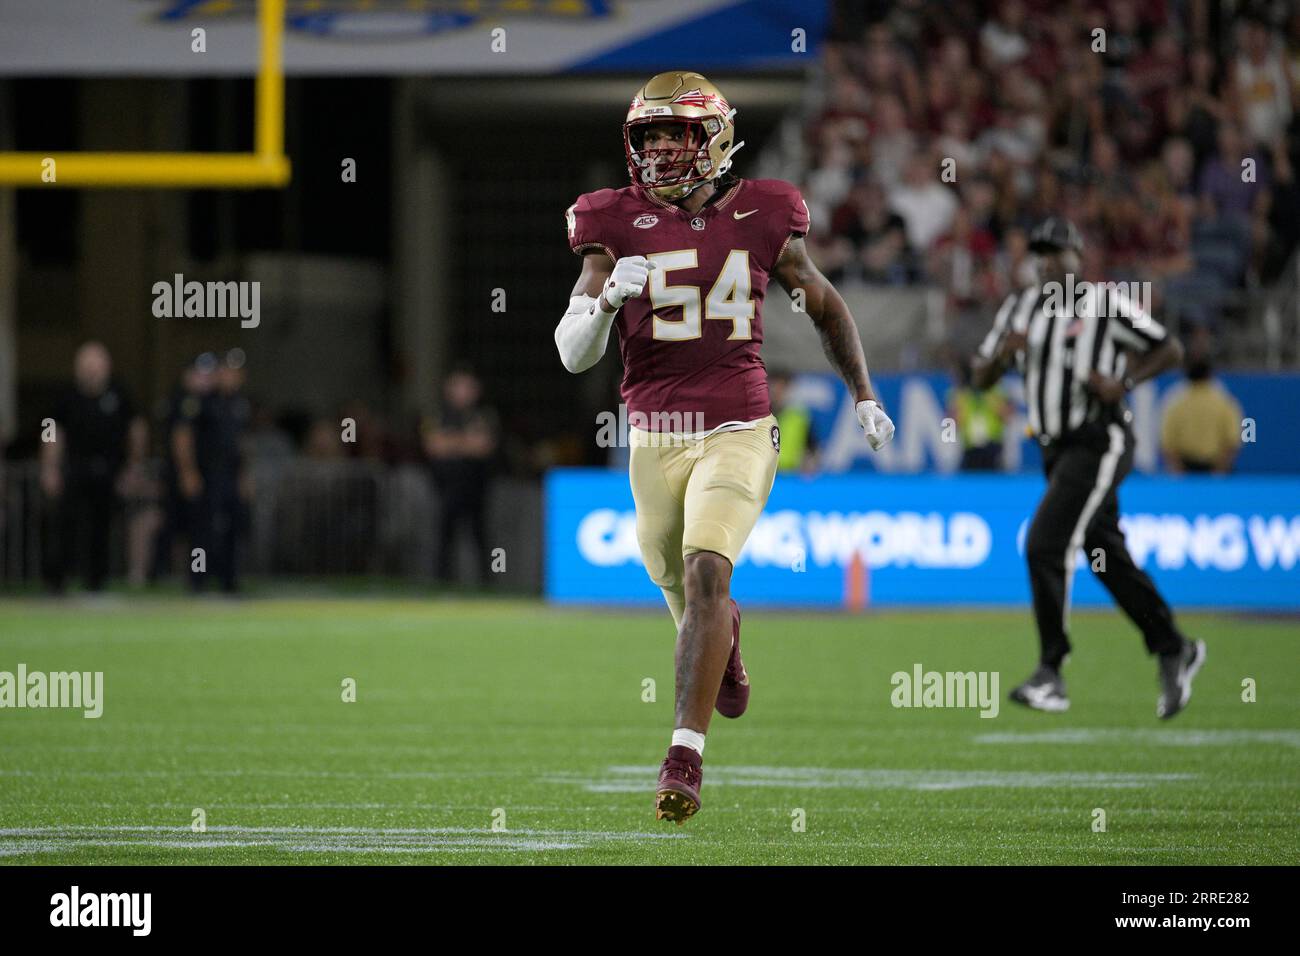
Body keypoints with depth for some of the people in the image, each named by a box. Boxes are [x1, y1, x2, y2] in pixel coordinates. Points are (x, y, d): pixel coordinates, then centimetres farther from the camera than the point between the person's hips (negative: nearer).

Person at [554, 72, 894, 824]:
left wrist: (864, 395, 21)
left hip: (738, 431, -2)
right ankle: (725, 634, 55)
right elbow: (573, 355, -6)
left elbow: (826, 305, 18)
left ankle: (686, 755, -22)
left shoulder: (760, 222, 1)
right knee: (685, 595, 15)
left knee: (706, 573, -21)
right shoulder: (618, 227, -1)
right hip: (655, 439, 2)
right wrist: (607, 297, -25)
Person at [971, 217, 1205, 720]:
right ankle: (1175, 652, 29)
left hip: (1099, 444, -7)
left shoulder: (1105, 304, -7)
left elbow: (1170, 349, -2)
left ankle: (1050, 675, -16)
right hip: (1056, 449, 7)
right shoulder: (1020, 307, 10)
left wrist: (1124, 383, -16)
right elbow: (979, 377, 12)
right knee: (1110, 559, 14)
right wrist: (1001, 353, -10)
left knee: (1045, 545, -18)